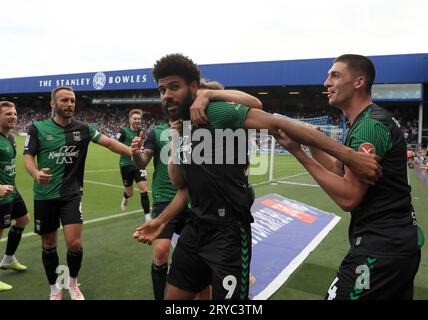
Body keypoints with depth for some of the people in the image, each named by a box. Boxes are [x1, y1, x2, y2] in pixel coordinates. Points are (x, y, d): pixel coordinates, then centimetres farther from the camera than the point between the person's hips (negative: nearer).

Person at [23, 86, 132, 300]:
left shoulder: (82, 128, 0)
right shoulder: (38, 128, -3)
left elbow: (109, 142, -7)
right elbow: (28, 157, -5)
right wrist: (36, 174, -27)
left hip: (72, 194, 0)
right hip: (45, 196, 0)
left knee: (74, 243, -9)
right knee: (49, 244, 11)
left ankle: (73, 283, 21)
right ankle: (54, 289, 33)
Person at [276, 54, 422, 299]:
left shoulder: (370, 125, -19)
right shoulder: (367, 122, 12)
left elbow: (348, 197, -23)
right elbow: (341, 171, 13)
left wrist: (299, 154, -21)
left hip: (381, 248, -10)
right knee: (393, 295, 23)